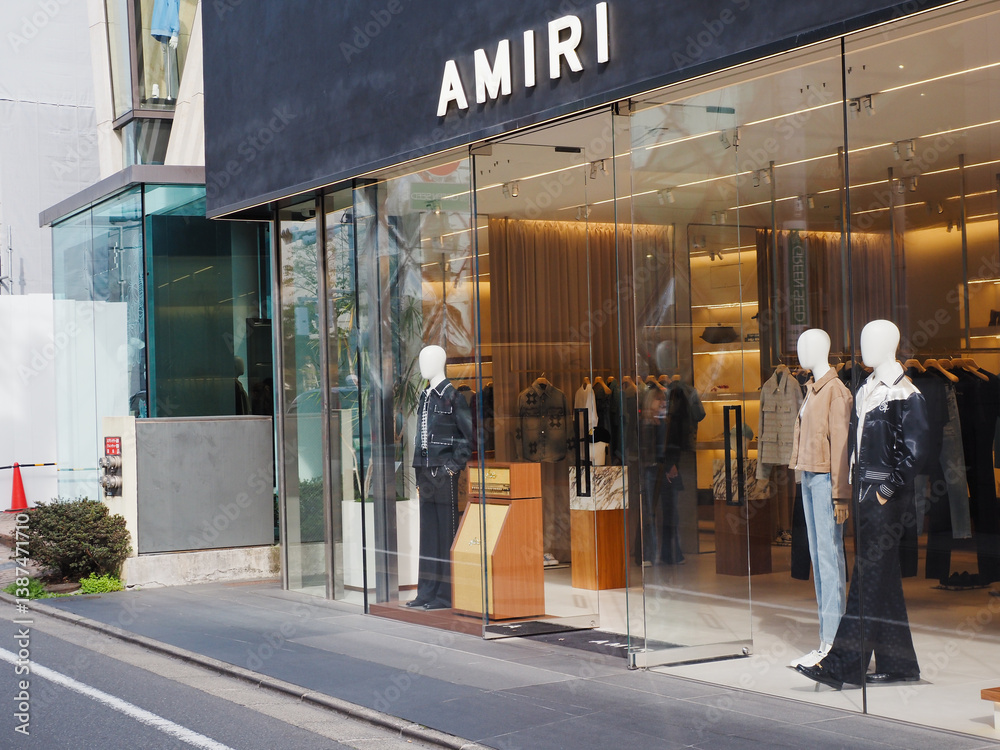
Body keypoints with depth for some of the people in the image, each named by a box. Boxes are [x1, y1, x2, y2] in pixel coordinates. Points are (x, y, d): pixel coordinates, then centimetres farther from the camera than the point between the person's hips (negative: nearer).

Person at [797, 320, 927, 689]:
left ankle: (843, 664, -7)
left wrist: (888, 490, -14)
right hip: (865, 490, 9)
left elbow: (914, 451, -15)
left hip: (884, 495, -9)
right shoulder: (867, 390, 15)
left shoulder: (905, 395, -10)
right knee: (883, 575, 11)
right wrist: (853, 482, 12)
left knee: (869, 574, -7)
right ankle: (898, 664, 17)